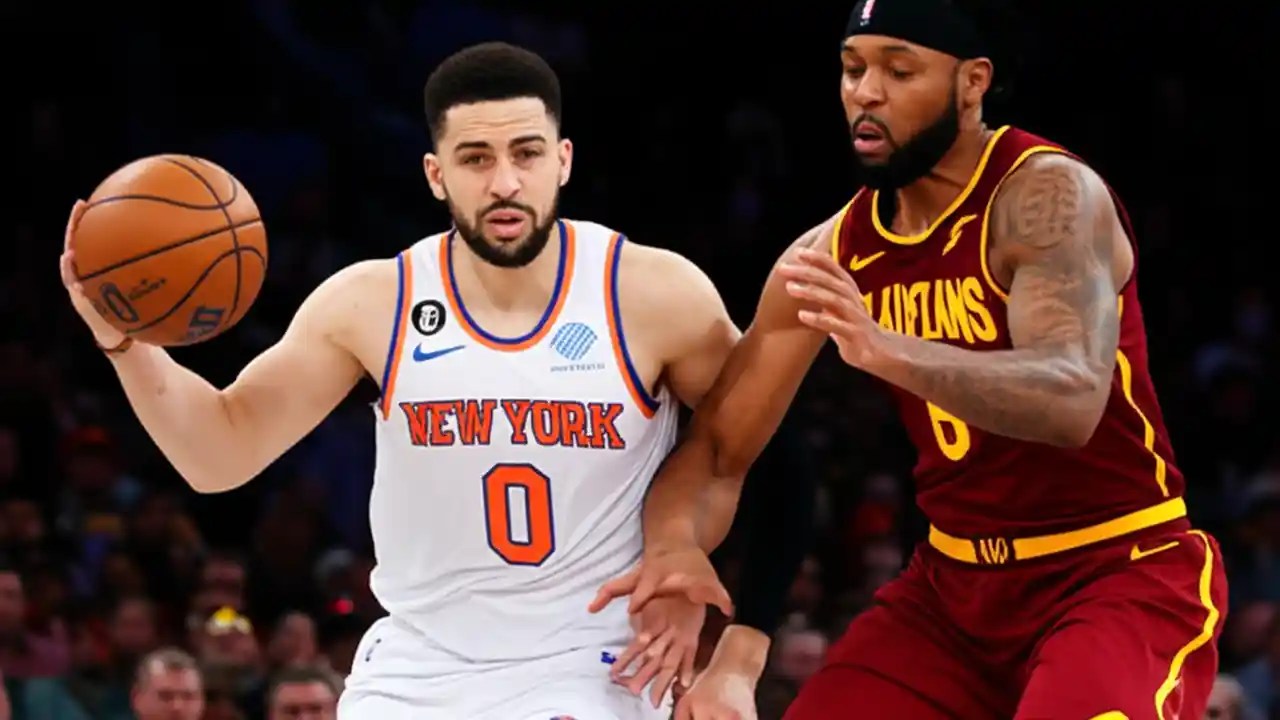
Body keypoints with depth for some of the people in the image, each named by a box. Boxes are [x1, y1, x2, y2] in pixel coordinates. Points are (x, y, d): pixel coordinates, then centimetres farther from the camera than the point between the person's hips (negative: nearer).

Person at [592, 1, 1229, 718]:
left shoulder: (1048, 194, -18)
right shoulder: (833, 254, 1)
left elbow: (1072, 400, -33)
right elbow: (719, 445, 2)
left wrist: (888, 352, -48)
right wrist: (677, 545, -21)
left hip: (1122, 574, -6)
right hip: (957, 583, 6)